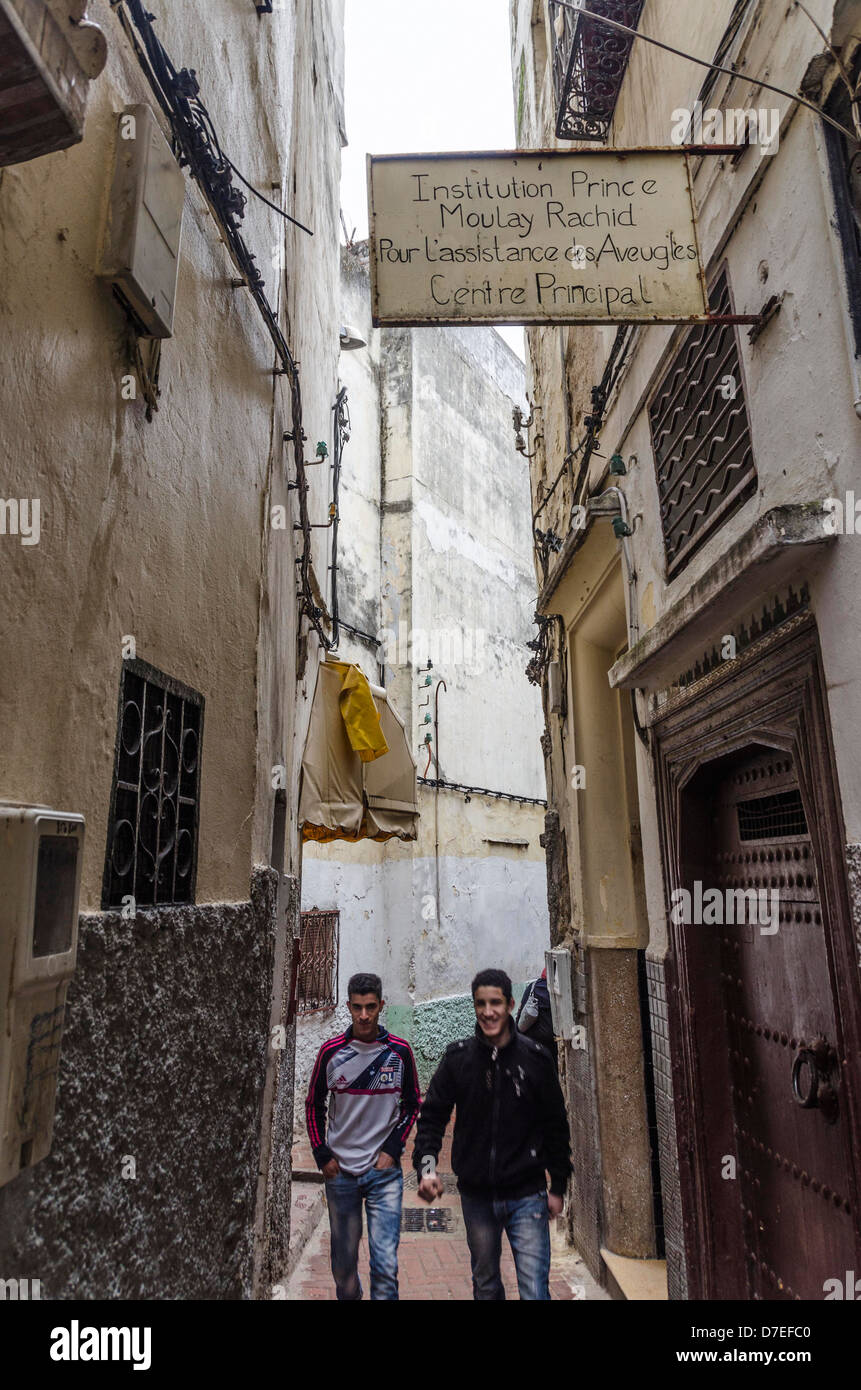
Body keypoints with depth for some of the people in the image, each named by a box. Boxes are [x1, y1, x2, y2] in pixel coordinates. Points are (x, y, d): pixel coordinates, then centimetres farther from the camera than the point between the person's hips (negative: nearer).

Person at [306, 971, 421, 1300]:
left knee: (385, 1264, -6)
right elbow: (314, 1105, 6)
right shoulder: (331, 1051, -6)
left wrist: (393, 1149, -4)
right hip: (340, 1173, 1)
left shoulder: (400, 1051, -7)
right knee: (343, 1264, 15)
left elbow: (412, 1104, 5)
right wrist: (322, 1154, -1)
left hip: (384, 1172, -1)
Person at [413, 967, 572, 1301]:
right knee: (485, 1286, 18)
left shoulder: (535, 1057, -8)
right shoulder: (458, 1057, -5)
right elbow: (432, 1116, 0)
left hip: (526, 1195, -2)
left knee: (535, 1290, -2)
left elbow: (556, 1126, 1)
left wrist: (558, 1187, 4)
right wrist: (426, 1165, -15)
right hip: (476, 1196, 2)